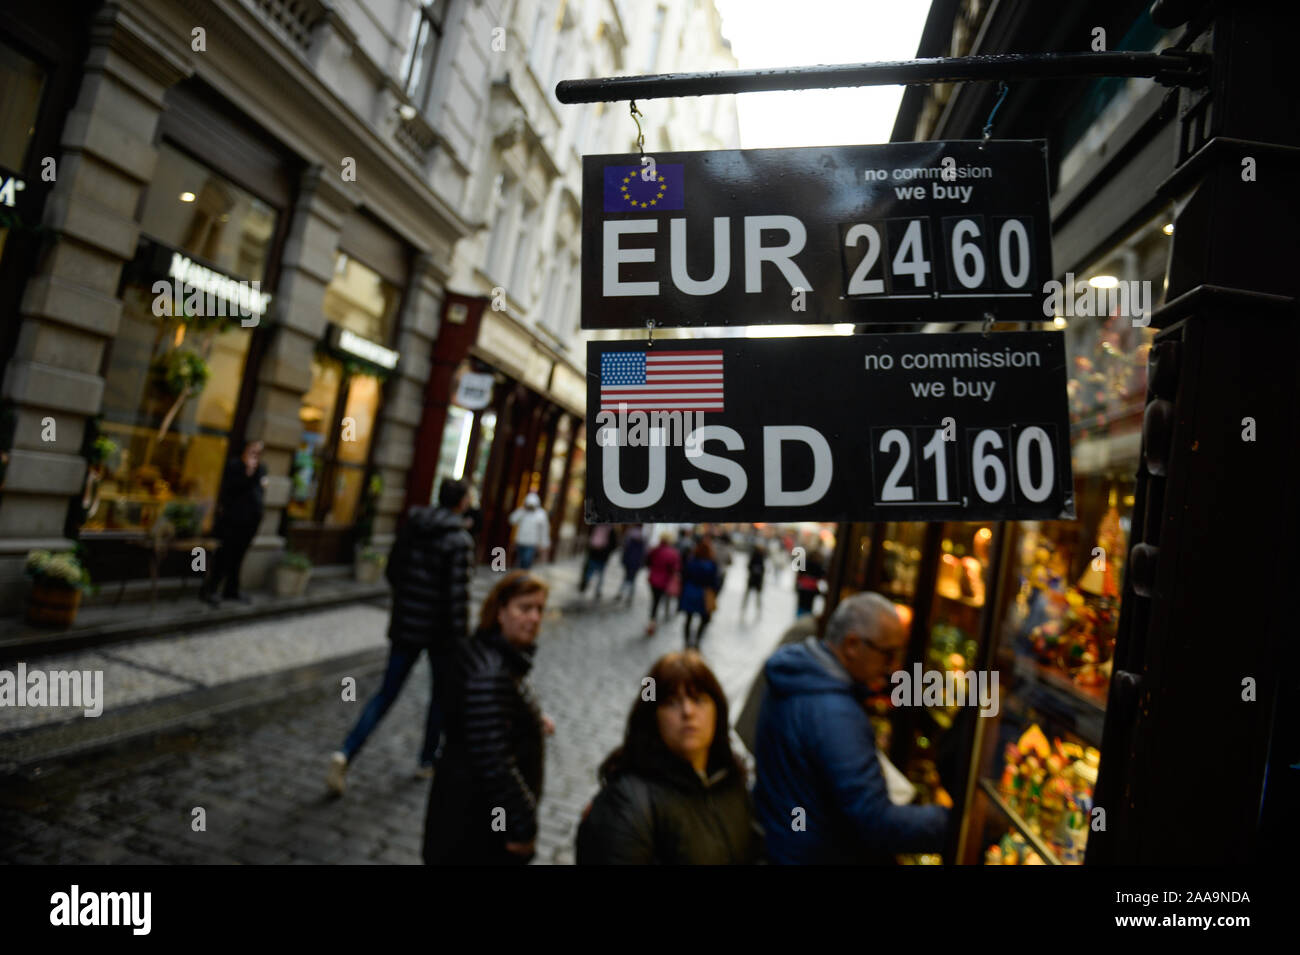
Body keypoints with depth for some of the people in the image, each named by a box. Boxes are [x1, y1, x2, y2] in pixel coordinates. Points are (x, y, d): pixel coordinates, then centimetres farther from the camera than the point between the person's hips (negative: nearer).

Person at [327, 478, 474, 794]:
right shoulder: (459, 540, -19)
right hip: (440, 630, -5)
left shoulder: (411, 525, 0)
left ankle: (345, 753, -2)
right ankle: (428, 761, 28)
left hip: (405, 624, 5)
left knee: (387, 693, 12)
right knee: (442, 693, 17)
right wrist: (461, 638, -13)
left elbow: (392, 572, 8)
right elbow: (458, 594, -20)